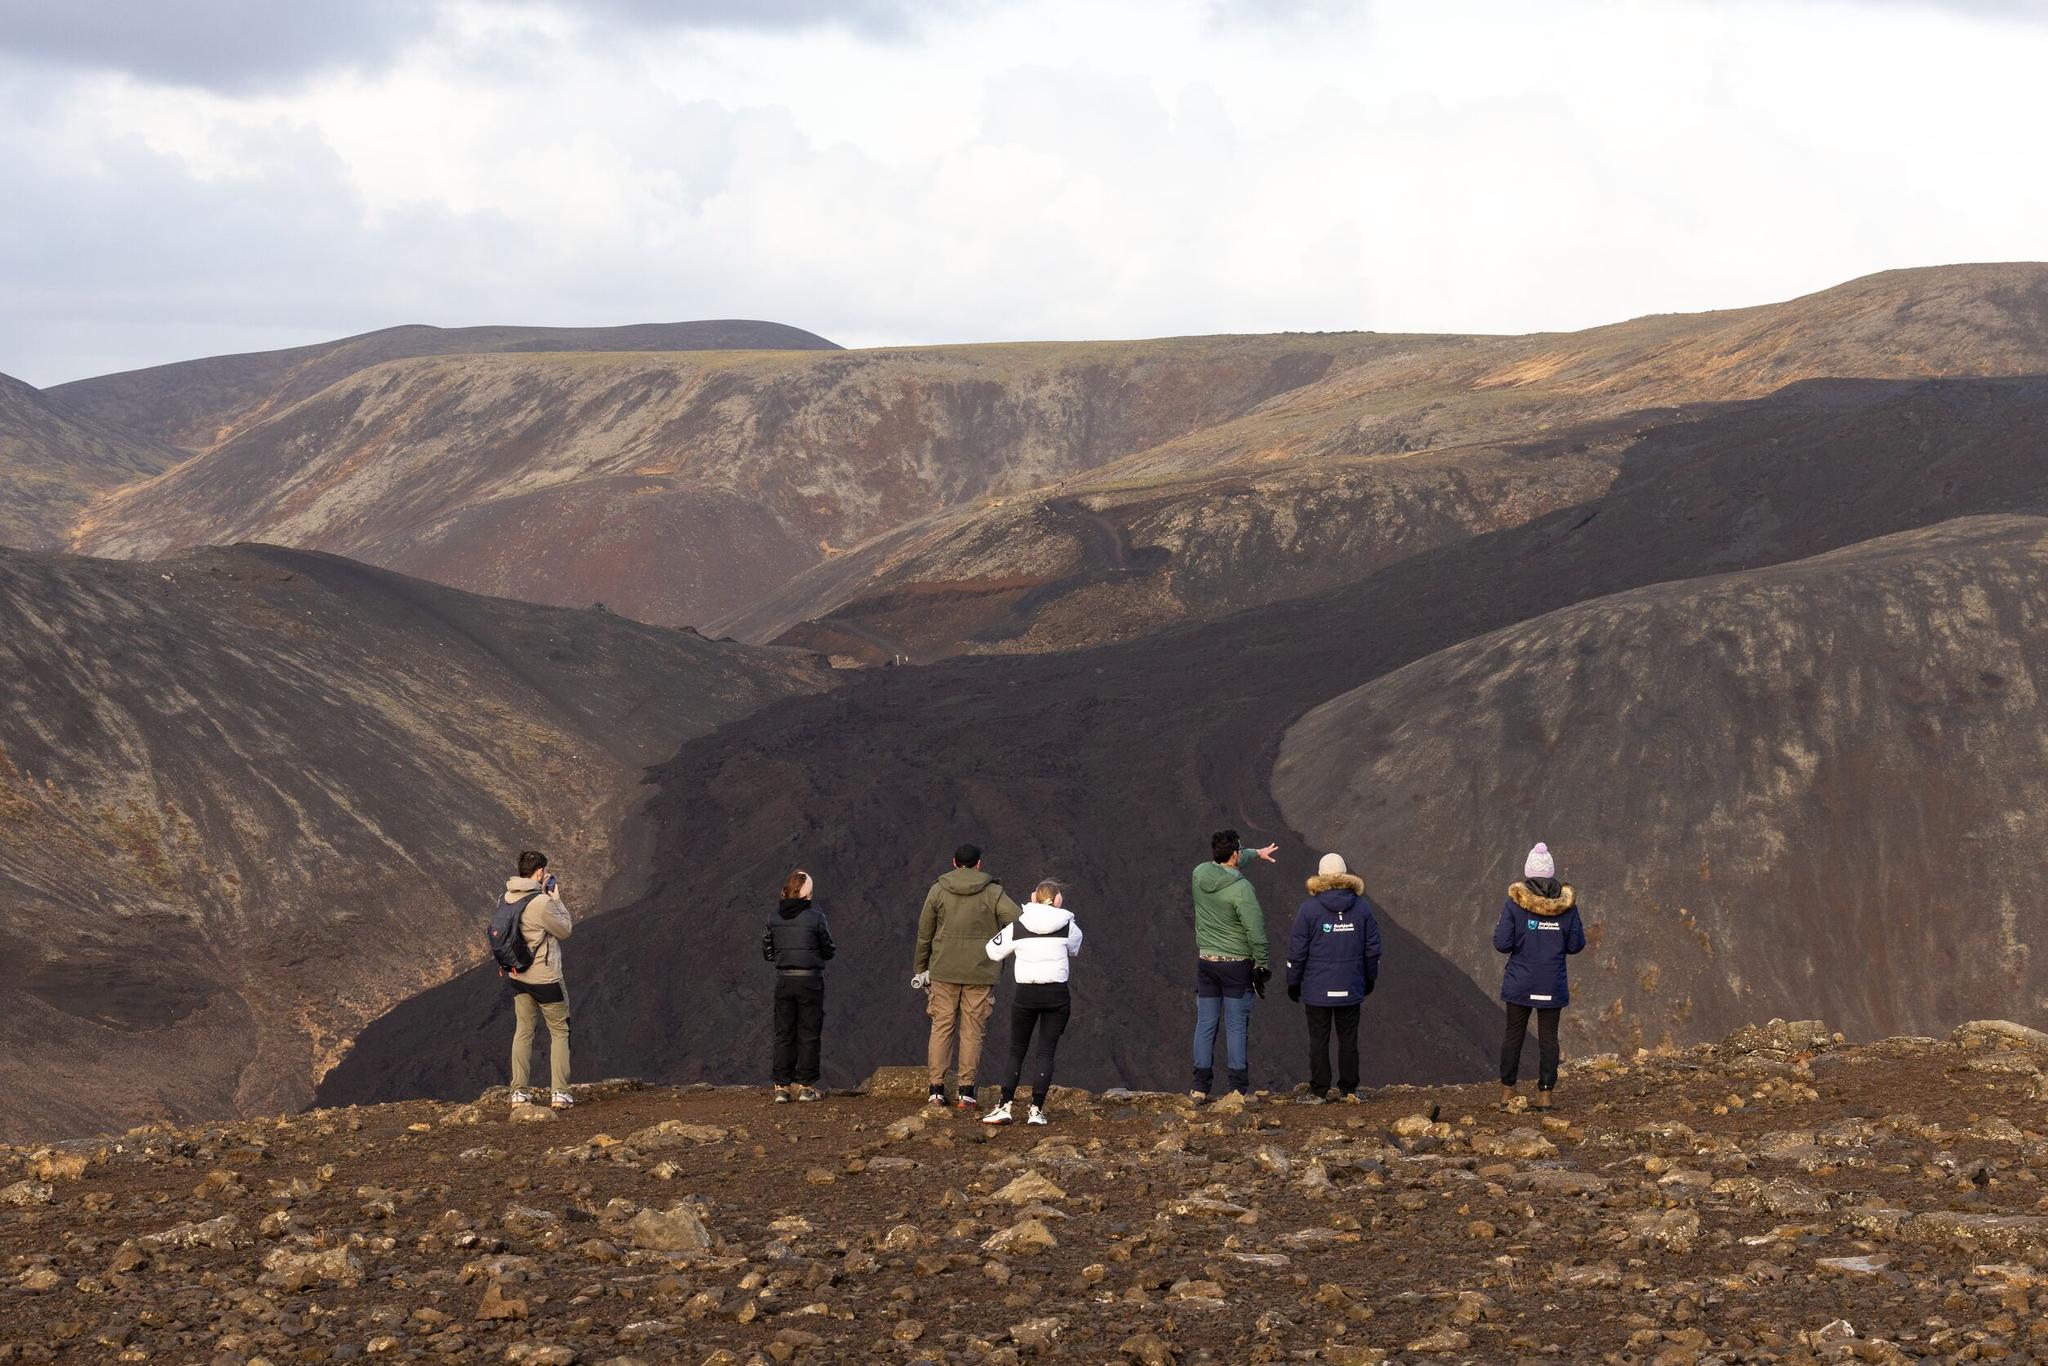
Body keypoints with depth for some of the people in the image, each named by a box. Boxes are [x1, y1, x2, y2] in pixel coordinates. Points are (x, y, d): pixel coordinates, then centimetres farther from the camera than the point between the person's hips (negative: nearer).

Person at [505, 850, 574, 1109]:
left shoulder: (508, 898, -1)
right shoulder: (542, 903, -24)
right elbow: (564, 930, -10)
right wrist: (557, 898, -3)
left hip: (518, 976, 7)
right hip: (545, 978, -7)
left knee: (523, 1031, 15)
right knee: (559, 1032, 8)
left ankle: (519, 1092, 14)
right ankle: (559, 1093, 6)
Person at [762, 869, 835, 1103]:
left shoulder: (774, 918, 0)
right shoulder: (815, 917, -11)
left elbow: (767, 952, 6)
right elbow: (828, 951, -3)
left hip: (783, 979, 3)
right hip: (810, 979, -3)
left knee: (783, 1033, 8)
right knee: (809, 1033, 5)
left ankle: (781, 1086, 4)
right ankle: (806, 1085, 5)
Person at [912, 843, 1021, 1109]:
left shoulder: (938, 891, 3)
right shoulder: (993, 892, -1)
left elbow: (924, 934, 6)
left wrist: (920, 967, 16)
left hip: (944, 971, 1)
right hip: (980, 973, -1)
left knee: (941, 1027, 6)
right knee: (972, 1031, 3)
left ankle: (937, 1090, 3)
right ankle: (966, 1091, -1)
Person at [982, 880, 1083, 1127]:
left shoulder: (1016, 927, 0)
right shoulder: (1068, 927, 1)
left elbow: (992, 951, 10)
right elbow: (1075, 952, 20)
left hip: (1026, 994, 0)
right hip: (1057, 994, 0)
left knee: (1017, 1051, 11)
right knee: (1046, 1052, 4)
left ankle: (1005, 1106, 3)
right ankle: (1036, 1110, -2)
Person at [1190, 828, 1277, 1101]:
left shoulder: (1200, 874, -2)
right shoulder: (1241, 887, -20)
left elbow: (1225, 862, 22)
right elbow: (1255, 931, -20)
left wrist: (1256, 853, 34)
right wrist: (1261, 966, -8)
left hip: (1206, 962, 5)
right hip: (1237, 964, -5)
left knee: (1205, 1024, 9)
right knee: (1237, 1026, 2)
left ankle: (1200, 1088, 9)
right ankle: (1239, 1088, 4)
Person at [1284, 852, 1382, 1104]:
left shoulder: (1309, 908, -8)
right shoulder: (1362, 908, 1)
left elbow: (1297, 950, -5)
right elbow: (1372, 949, 8)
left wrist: (1293, 983, 5)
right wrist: (1370, 979, 21)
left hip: (1317, 989, -2)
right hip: (1351, 989, 2)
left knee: (1318, 1041, 4)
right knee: (1348, 1040, 11)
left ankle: (1318, 1092, 6)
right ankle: (1349, 1089, 13)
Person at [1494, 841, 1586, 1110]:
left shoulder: (1515, 903, -9)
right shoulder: (1566, 904, -4)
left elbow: (1502, 943, -11)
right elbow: (1576, 944, 0)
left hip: (1520, 983, -1)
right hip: (1553, 984, 1)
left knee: (1514, 1034, 9)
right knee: (1548, 1037, 6)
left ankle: (1507, 1092, 13)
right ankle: (1545, 1094, 4)